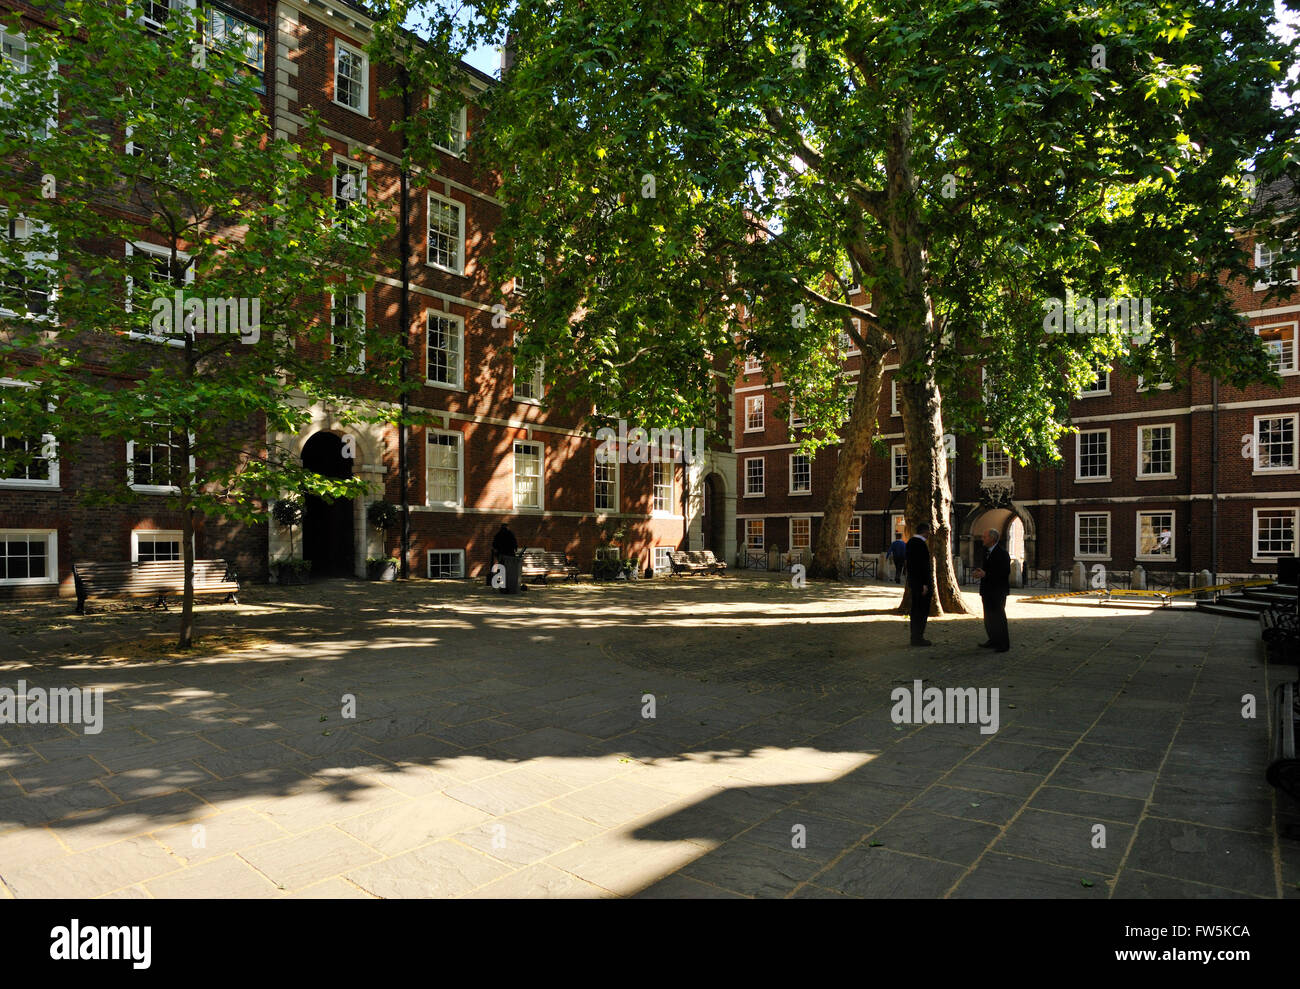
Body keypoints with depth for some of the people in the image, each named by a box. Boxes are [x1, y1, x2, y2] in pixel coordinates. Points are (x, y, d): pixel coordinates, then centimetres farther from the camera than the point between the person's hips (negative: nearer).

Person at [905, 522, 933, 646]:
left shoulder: (910, 542, 12)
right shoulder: (920, 544, -18)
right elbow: (923, 564, -20)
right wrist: (925, 583, -19)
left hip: (912, 579, 10)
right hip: (921, 580, -10)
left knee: (915, 608, 14)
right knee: (922, 609, -3)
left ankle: (915, 637, 21)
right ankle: (918, 638, 0)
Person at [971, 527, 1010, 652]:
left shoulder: (1002, 553, -14)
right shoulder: (986, 551, 14)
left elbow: (1005, 572, -21)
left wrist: (985, 574, -23)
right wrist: (978, 572, 3)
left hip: (998, 591, -9)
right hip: (988, 590, 9)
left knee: (998, 616, -4)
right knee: (988, 617, 13)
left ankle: (1004, 644, 3)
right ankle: (993, 641, 23)